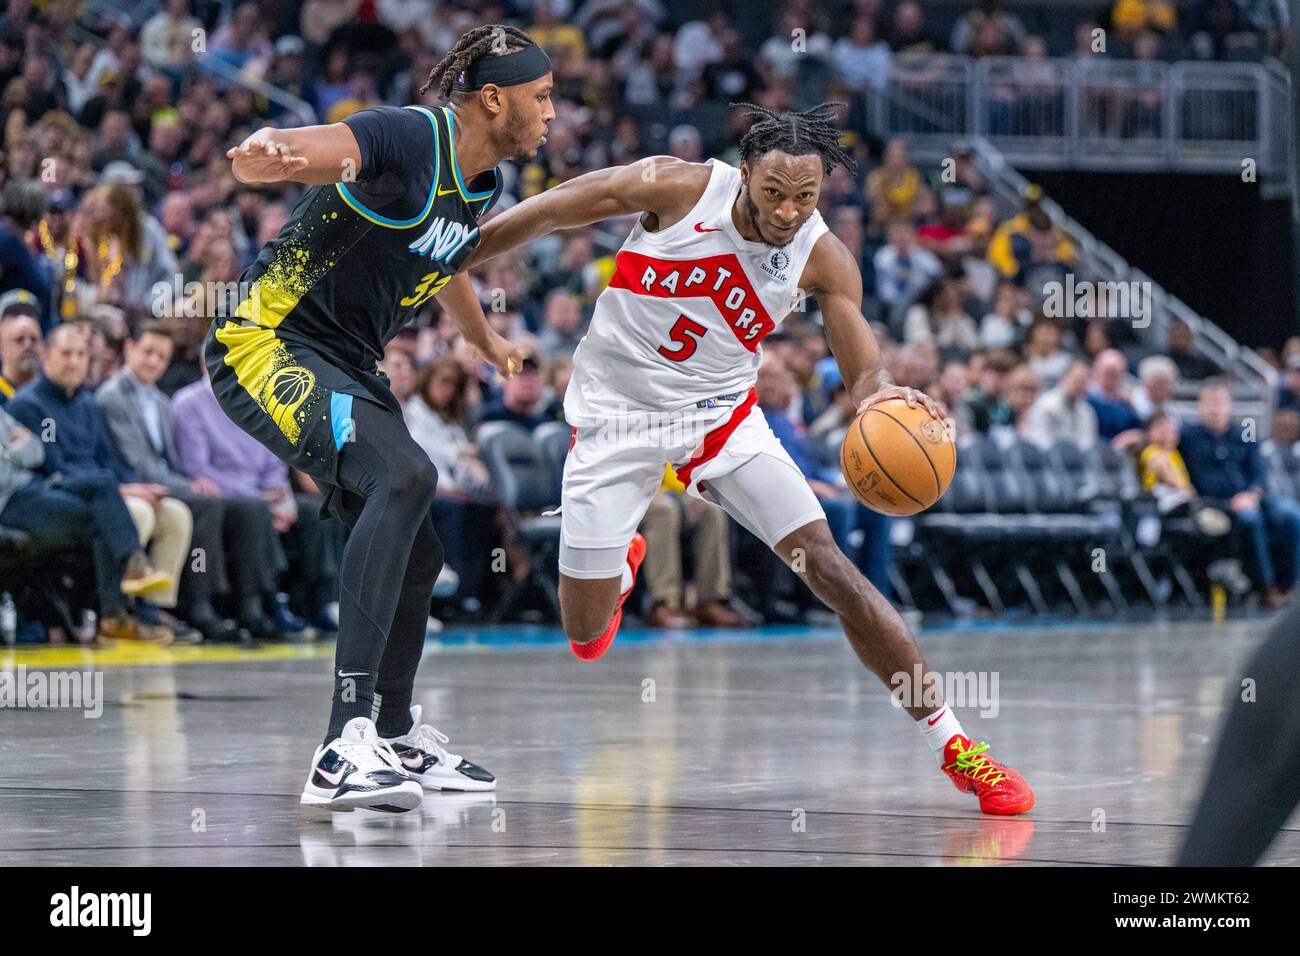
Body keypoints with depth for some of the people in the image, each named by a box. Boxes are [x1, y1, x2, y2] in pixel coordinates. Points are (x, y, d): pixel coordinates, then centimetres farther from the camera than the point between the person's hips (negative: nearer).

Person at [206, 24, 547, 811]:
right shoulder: (408, 138, -20)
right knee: (406, 476, -32)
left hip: (348, 365, 10)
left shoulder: (485, 180, 9)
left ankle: (398, 736, 43)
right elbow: (269, 157, -37)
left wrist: (487, 340, 50)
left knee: (417, 553, 16)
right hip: (268, 347, -10)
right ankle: (346, 746, -39)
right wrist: (266, 153, -61)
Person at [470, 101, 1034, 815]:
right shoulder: (678, 189, -19)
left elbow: (864, 370, -14)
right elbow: (543, 215, -9)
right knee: (587, 636, -1)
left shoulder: (823, 259, -13)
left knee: (830, 569, -14)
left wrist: (881, 395, -40)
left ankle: (954, 746, -9)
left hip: (722, 415, 1)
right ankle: (621, 561, 39)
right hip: (616, 420, -1)